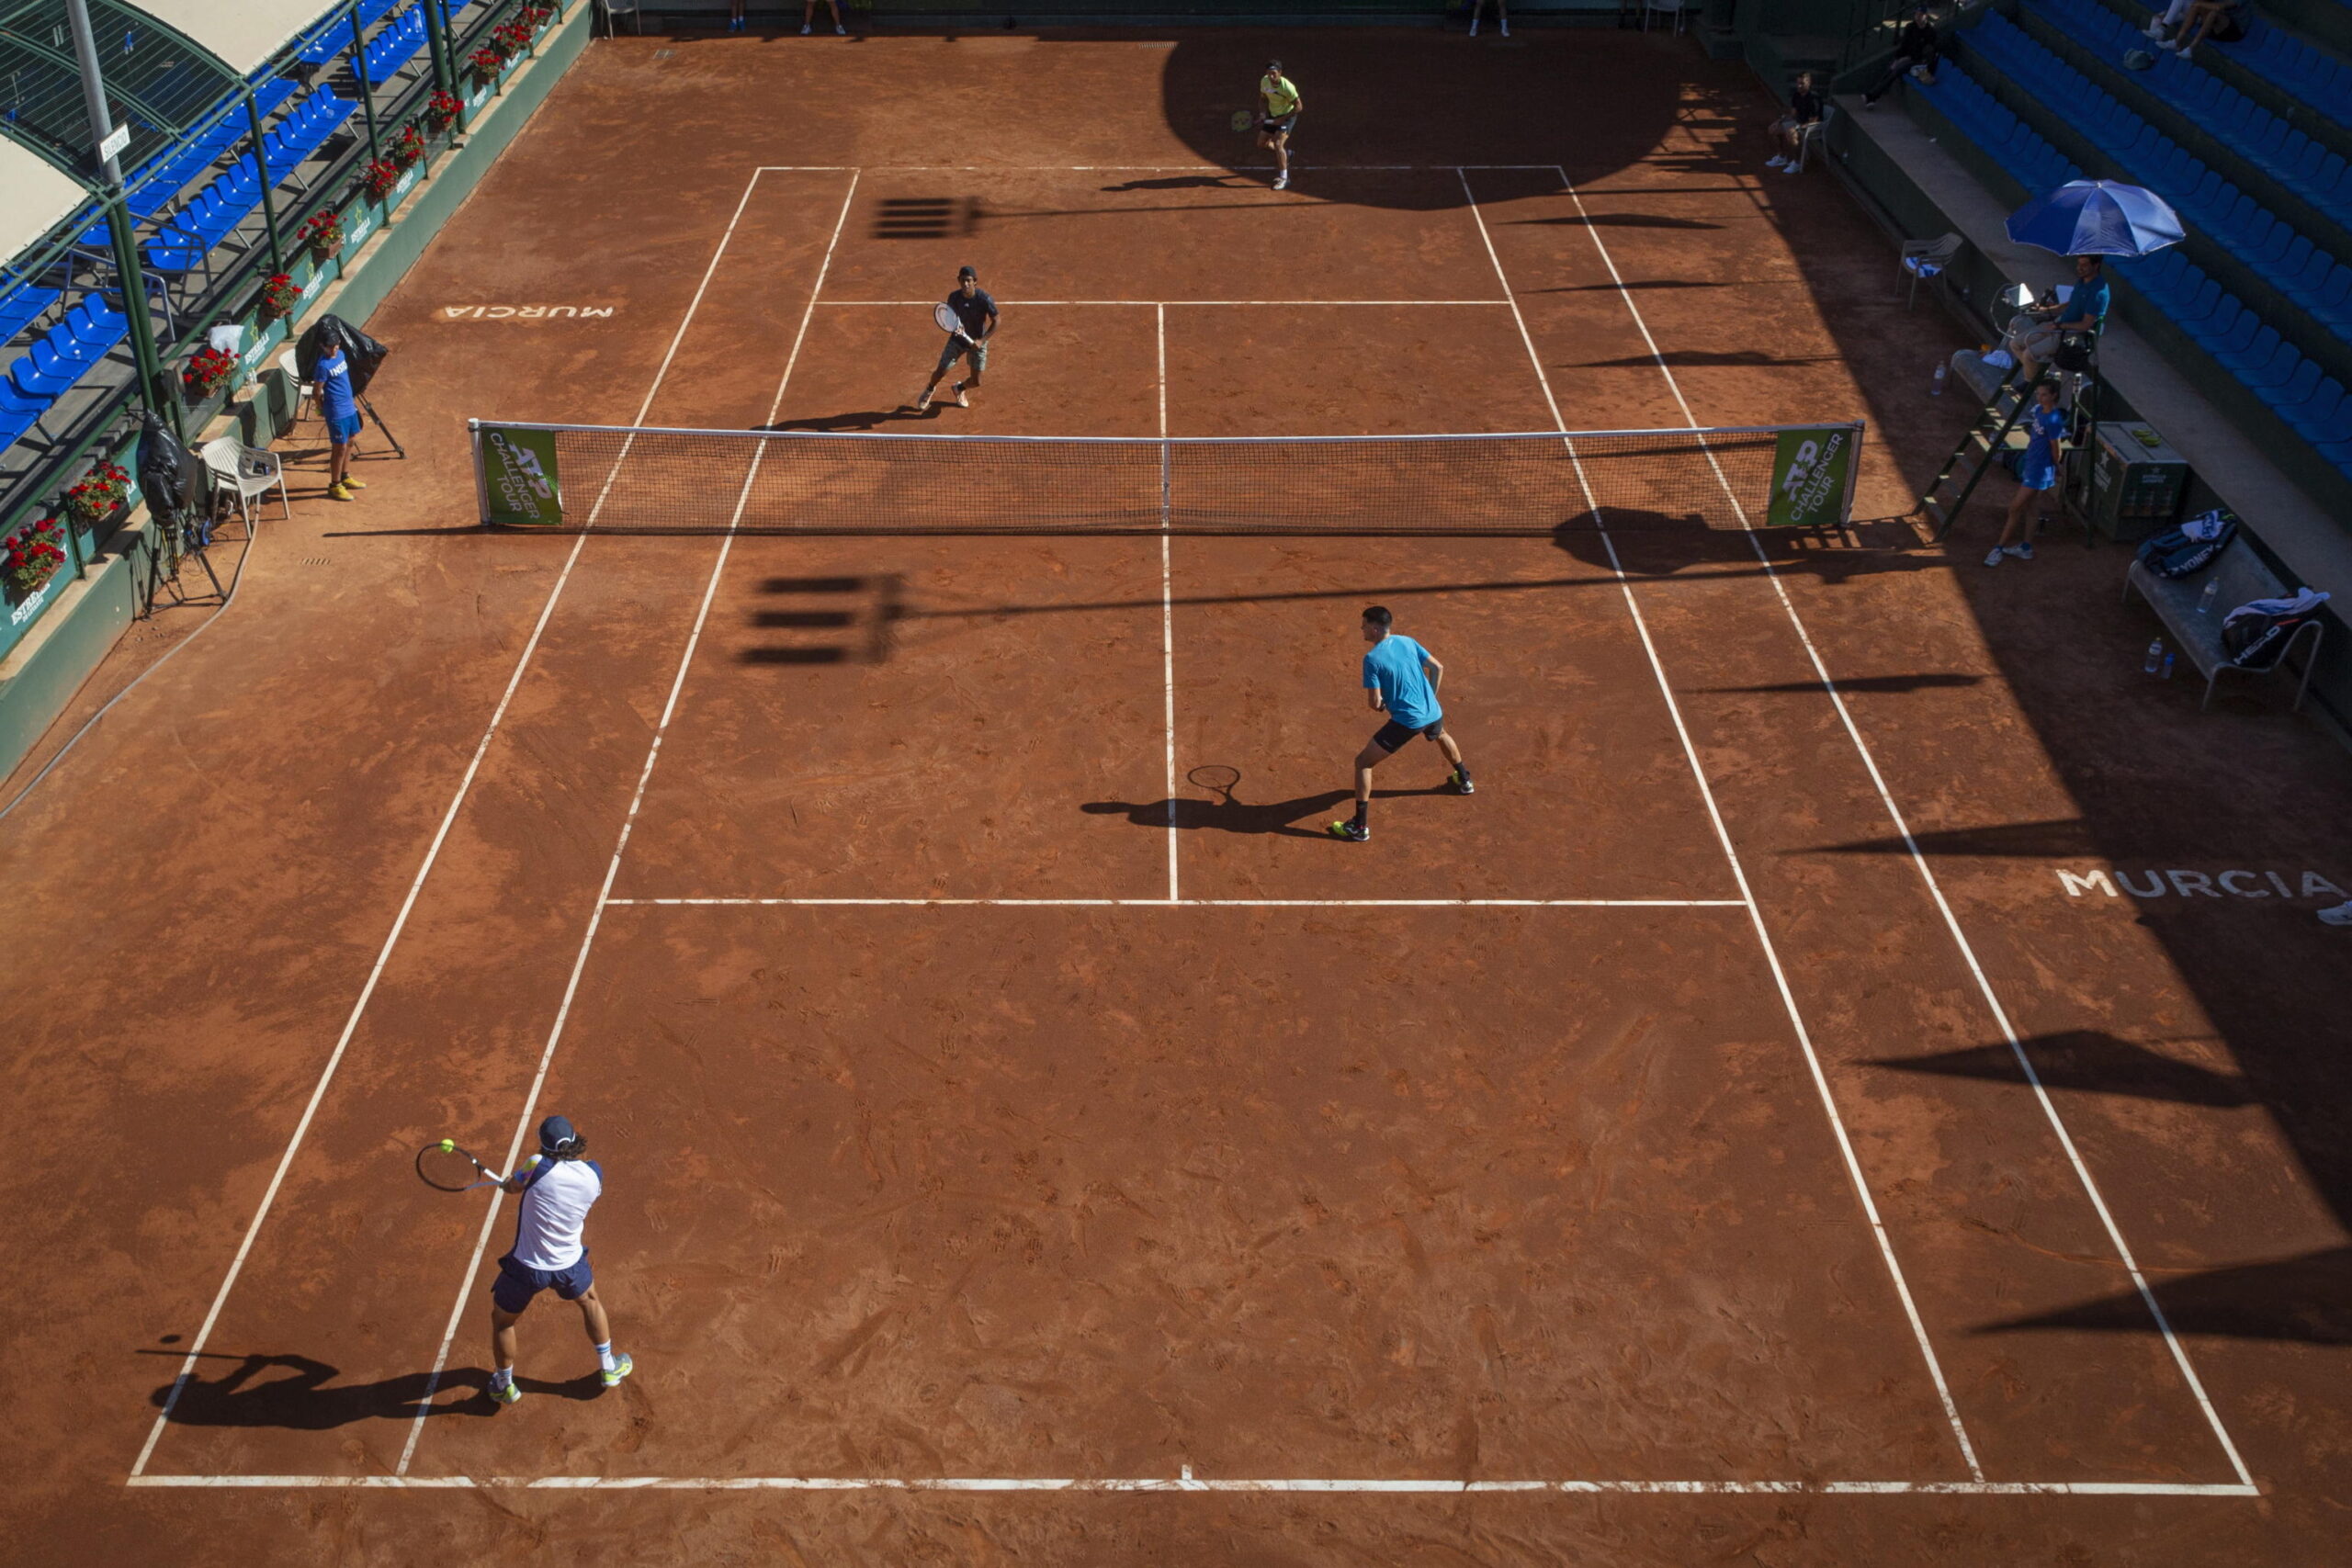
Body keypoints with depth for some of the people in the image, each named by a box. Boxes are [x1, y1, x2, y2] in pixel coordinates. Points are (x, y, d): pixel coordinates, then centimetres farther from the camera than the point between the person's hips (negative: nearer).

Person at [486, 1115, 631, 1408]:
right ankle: (608, 1368, 44)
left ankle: (504, 1386, 43)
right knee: (590, 1301, 34)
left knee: (502, 1320, 25)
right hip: (570, 1265, 3)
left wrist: (506, 1184, 19)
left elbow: (511, 1186, -3)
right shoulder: (593, 1173, -12)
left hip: (527, 1267, -3)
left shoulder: (537, 1166, -23)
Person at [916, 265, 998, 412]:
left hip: (977, 341, -1)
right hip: (958, 339, 1)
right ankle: (929, 389, 32)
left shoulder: (984, 298, -26)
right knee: (941, 371, -5)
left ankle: (960, 388, 40)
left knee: (975, 382, 1)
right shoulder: (954, 297, -18)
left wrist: (982, 340, -26)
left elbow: (995, 322, -17)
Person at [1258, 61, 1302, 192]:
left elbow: (1298, 107, -21)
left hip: (1287, 116, -7)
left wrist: (1282, 119, -22)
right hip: (1272, 115, 7)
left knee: (1278, 144, -21)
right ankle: (1285, 152, 39)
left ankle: (1284, 178, -10)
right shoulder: (1264, 81, -11)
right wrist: (1262, 113, -10)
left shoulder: (1287, 87, -29)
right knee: (1261, 143, 10)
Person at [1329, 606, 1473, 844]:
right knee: (1441, 735, 44)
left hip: (1406, 720, -7)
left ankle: (1360, 827, 0)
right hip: (1432, 713, 7)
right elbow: (1438, 668, 9)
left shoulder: (1372, 658, -13)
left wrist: (1382, 705, 10)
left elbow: (1375, 703, -13)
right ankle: (1464, 781, 62)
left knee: (1363, 762, 3)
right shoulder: (1408, 642, 5)